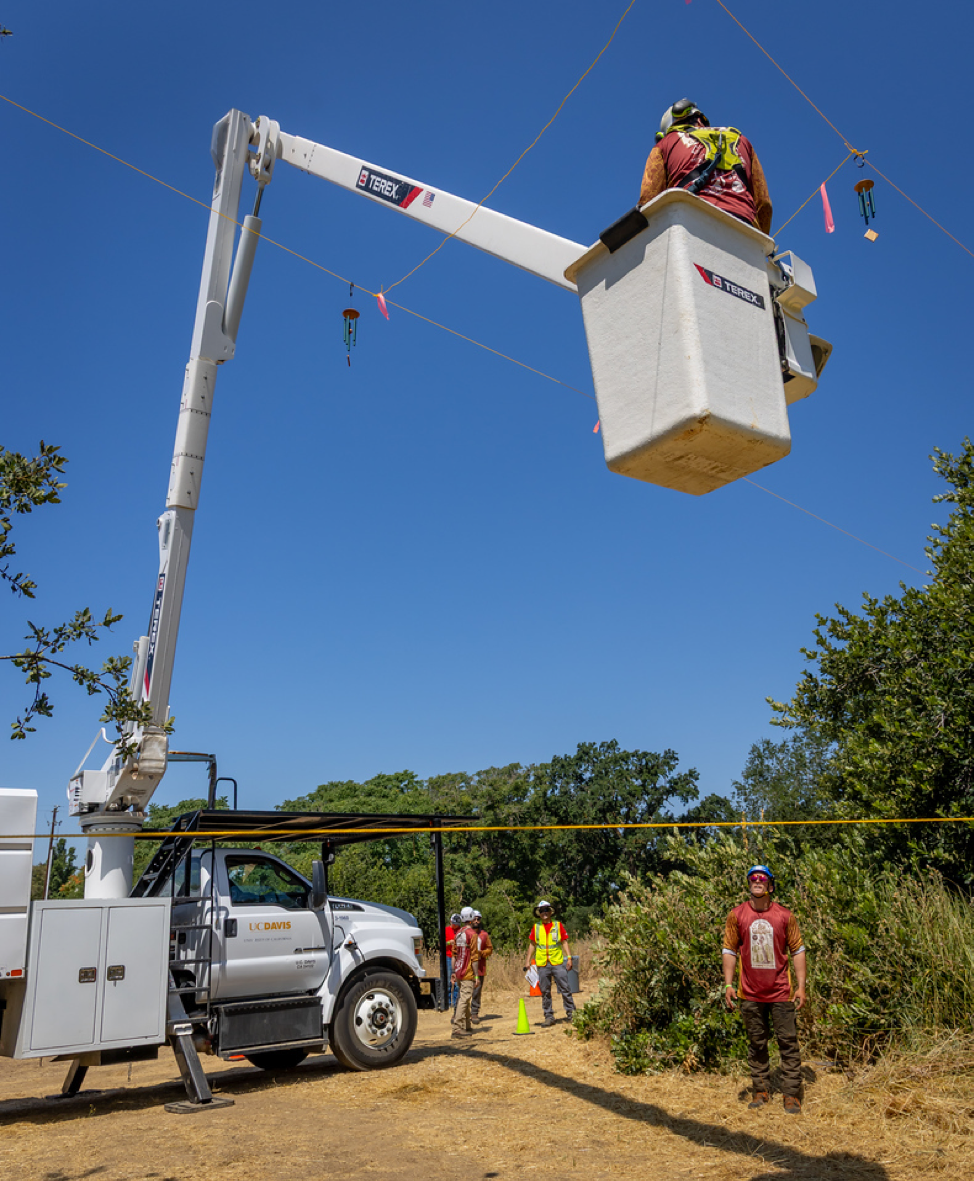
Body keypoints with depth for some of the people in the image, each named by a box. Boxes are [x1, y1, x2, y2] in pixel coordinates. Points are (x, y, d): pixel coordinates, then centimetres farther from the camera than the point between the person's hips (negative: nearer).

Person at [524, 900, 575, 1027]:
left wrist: (569, 957, -2)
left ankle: (571, 1013, 8)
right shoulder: (536, 927, 8)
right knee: (545, 991, 5)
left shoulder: (558, 925, 4)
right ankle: (549, 1016, 14)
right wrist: (528, 961, 8)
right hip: (542, 964, 2)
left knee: (565, 988, -2)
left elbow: (564, 942, 6)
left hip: (558, 963, -1)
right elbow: (532, 944, 13)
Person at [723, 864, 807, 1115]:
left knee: (788, 1042, 2)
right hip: (750, 993, 1)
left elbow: (798, 950, 3)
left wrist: (801, 986, -1)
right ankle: (761, 1091, 22)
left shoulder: (784, 916, -3)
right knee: (756, 1044, 11)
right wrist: (728, 984, -2)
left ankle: (791, 1094, 12)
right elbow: (730, 951, 3)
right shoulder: (736, 915, -2)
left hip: (780, 992, -1)